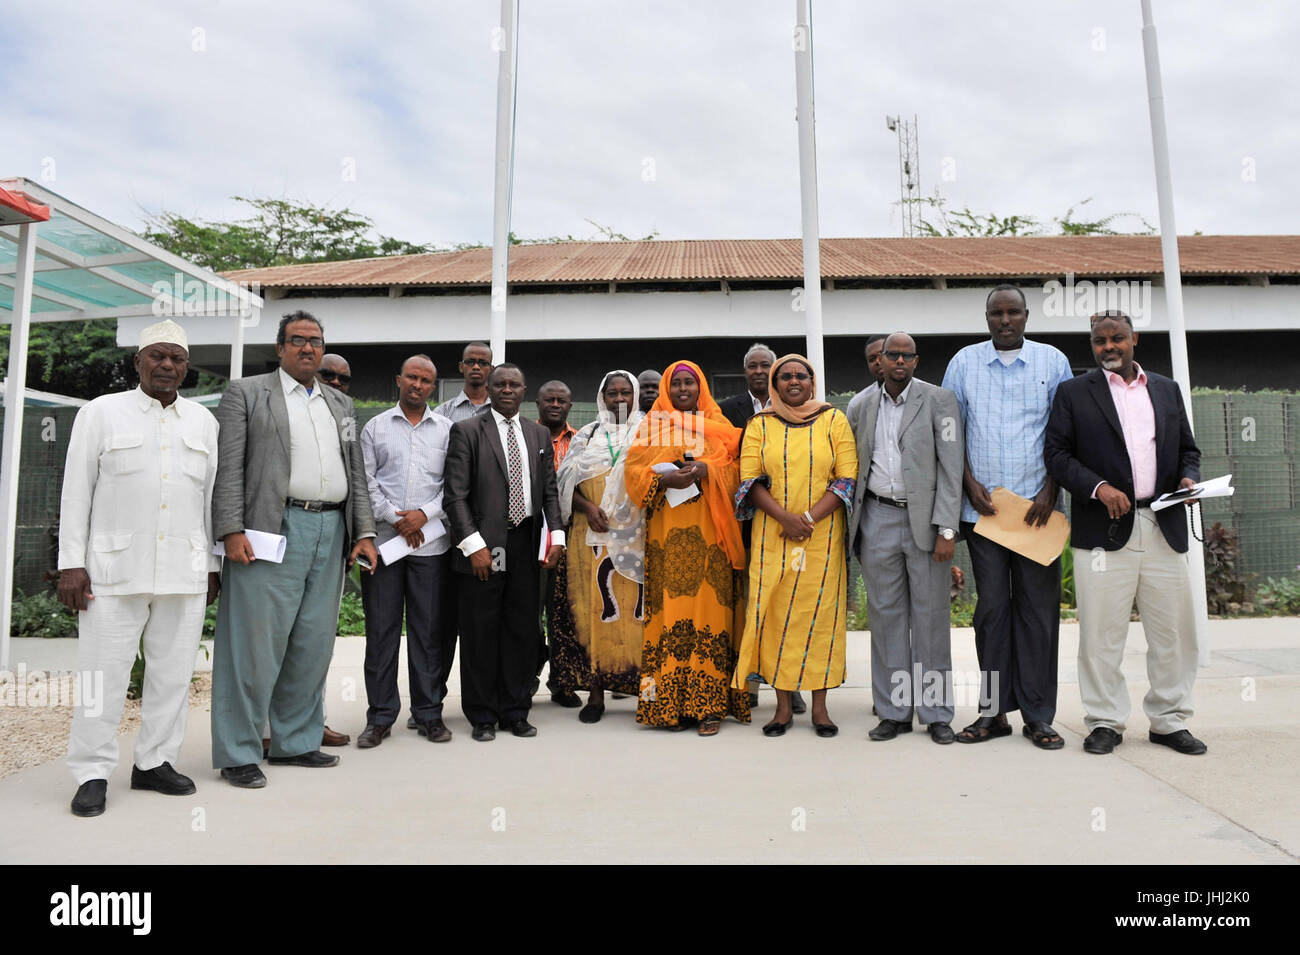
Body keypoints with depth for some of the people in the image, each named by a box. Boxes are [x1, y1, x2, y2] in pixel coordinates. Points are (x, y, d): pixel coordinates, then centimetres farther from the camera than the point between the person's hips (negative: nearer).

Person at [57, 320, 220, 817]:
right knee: (103, 673, 0)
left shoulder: (203, 420, 12)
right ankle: (92, 774, 12)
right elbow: (76, 492, 2)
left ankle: (154, 761, 20)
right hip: (114, 570, -3)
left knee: (173, 672, 7)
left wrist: (212, 564, 10)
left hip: (186, 573, 3)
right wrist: (71, 563, -4)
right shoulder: (101, 412, 4)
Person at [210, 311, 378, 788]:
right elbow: (228, 467, -3)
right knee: (256, 643, -2)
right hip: (273, 531, -5)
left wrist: (364, 533, 8)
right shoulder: (246, 393, 5)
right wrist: (231, 530, -13)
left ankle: (296, 741, 21)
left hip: (331, 534, 5)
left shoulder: (341, 404, 20)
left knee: (313, 645, 9)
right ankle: (238, 753, 9)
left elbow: (356, 474, 17)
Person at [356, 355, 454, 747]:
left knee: (428, 629, 4)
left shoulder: (447, 429, 9)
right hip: (383, 538, 0)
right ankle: (380, 717, 13)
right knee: (381, 629, 3)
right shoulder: (375, 427, 10)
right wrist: (394, 519, -7)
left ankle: (429, 713, 14)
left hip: (431, 541, 0)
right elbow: (365, 481, 4)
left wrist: (425, 514, -9)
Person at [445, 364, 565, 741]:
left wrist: (556, 534, 1)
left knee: (523, 631, 9)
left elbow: (549, 490, 14)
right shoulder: (466, 431, 0)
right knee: (480, 634, 4)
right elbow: (455, 495, -6)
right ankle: (482, 716, 17)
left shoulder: (539, 434, 14)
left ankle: (515, 711, 22)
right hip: (482, 547, -4)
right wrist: (474, 544, -13)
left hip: (526, 547, 4)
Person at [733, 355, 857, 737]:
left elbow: (848, 477, -1)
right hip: (773, 534, 1)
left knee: (821, 611, 1)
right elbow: (750, 479, 0)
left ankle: (819, 706, 11)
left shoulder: (834, 420, 7)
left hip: (823, 534, 0)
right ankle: (783, 705, 10)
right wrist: (784, 516, -15)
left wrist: (810, 518, -12)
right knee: (776, 612, 0)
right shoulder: (760, 424, 9)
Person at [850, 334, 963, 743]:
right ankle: (894, 711, 16)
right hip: (877, 518, 3)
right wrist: (854, 525, 8)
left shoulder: (938, 400, 0)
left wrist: (946, 529, -12)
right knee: (885, 614, 6)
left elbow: (950, 467, -5)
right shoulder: (865, 403, 11)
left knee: (930, 616, 3)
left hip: (924, 518, -3)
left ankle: (936, 713, 14)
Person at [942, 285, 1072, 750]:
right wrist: (970, 483, -4)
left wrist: (1050, 490, -5)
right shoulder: (964, 362, 8)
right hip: (982, 506, 0)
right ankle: (993, 711, 11)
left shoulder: (1053, 361, 7)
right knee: (991, 606, 4)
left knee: (1039, 607, 2)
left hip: (1038, 508, 0)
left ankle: (1038, 716, 12)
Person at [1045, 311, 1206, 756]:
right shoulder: (1074, 392, 6)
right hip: (1103, 529, -3)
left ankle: (1169, 721, 22)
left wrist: (1188, 478, 0)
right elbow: (1056, 452, -1)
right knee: (1101, 632, 0)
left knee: (1174, 630, 7)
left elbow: (1187, 448, 21)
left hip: (1163, 528, 4)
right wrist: (1097, 488, -14)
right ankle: (1105, 722, 12)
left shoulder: (1167, 389, 18)